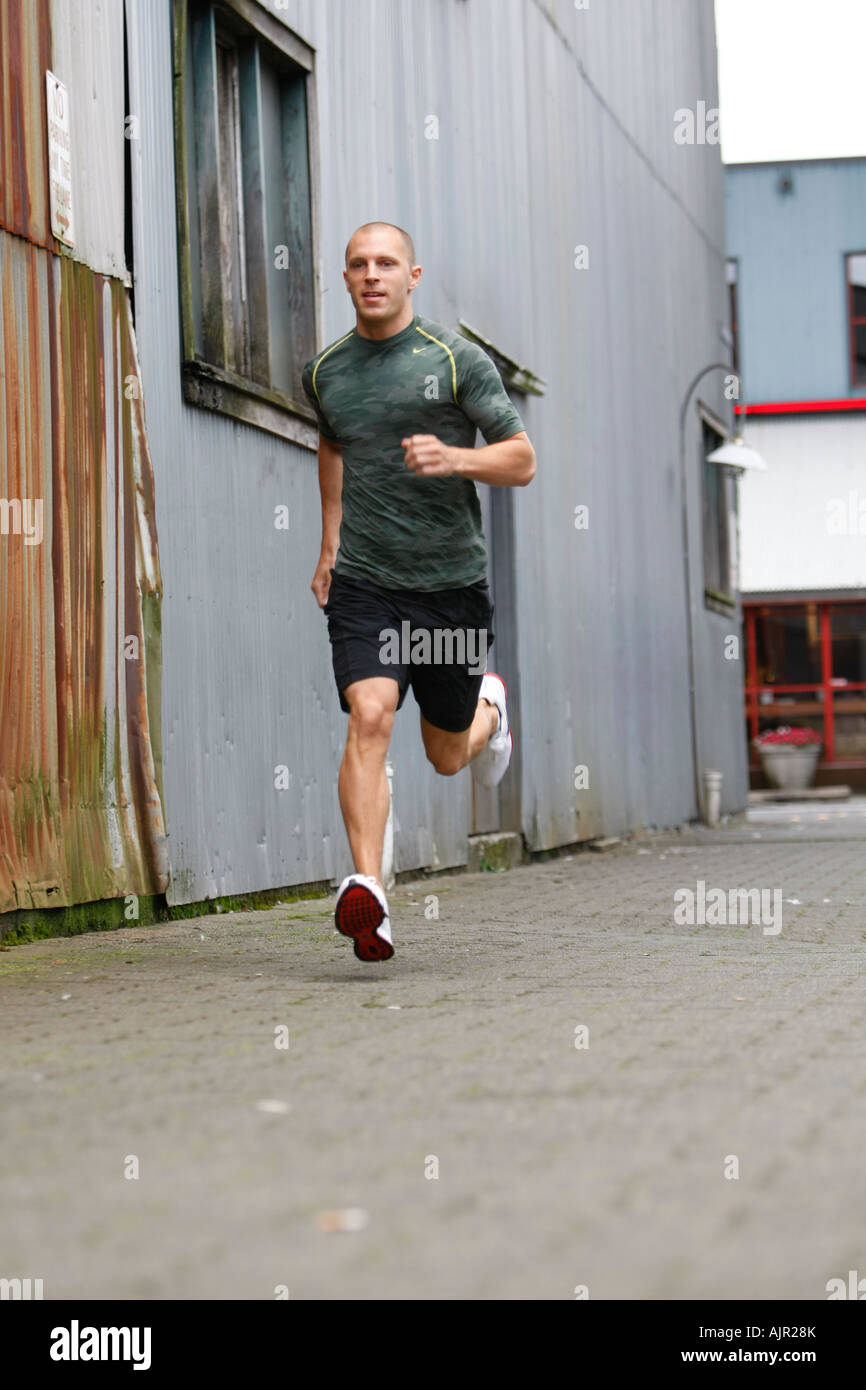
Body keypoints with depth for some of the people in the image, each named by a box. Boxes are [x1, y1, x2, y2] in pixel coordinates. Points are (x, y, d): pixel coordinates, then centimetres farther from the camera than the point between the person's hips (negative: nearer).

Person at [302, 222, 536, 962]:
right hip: (363, 583, 1)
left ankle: (488, 706, 48)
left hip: (452, 583, -1)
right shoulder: (326, 371, 7)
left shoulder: (457, 358, -4)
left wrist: (453, 458, -23)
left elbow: (522, 460, -4)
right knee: (369, 717, -22)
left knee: (447, 756, 12)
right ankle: (367, 890, -27)